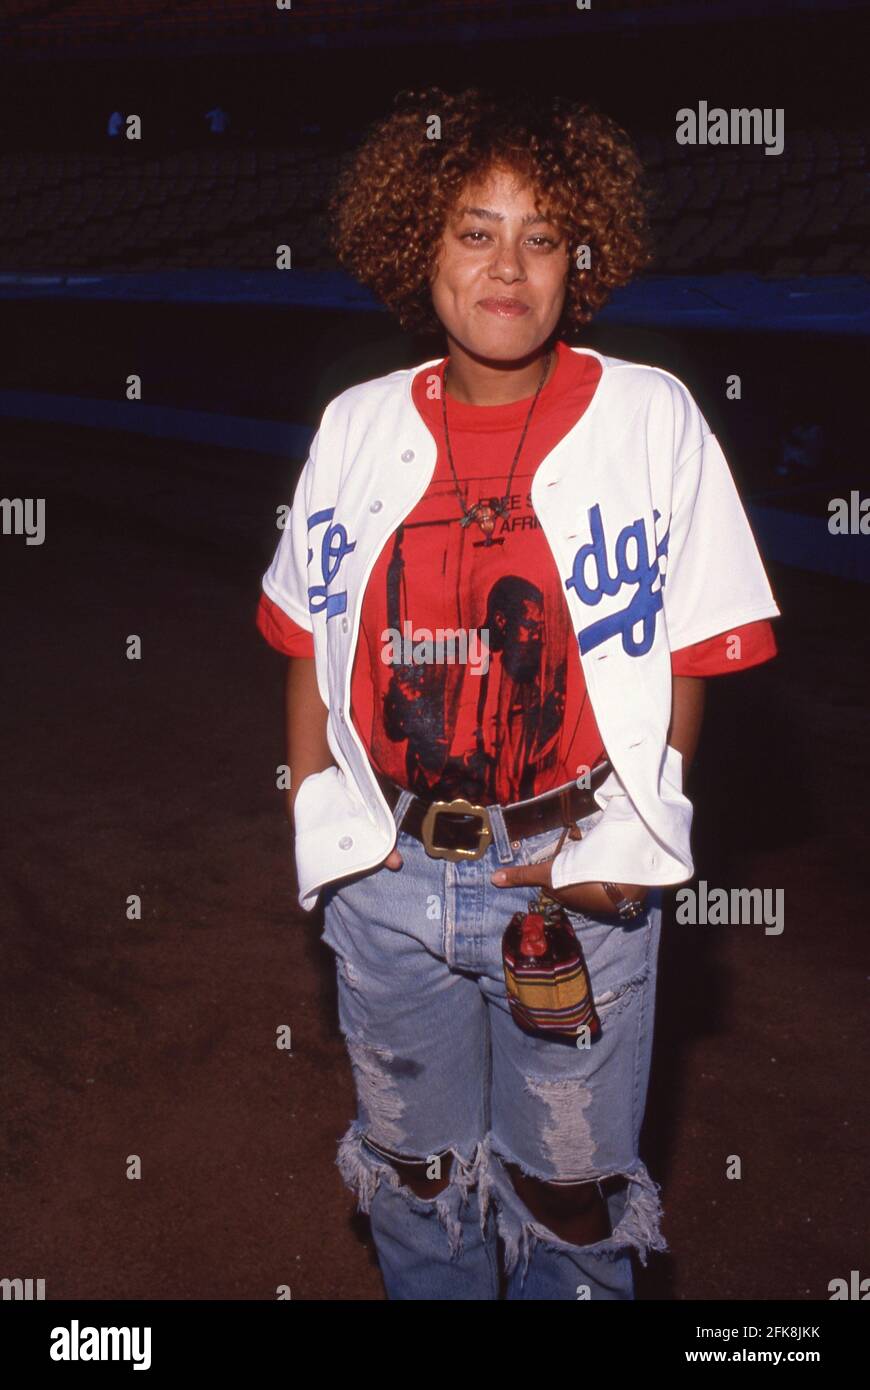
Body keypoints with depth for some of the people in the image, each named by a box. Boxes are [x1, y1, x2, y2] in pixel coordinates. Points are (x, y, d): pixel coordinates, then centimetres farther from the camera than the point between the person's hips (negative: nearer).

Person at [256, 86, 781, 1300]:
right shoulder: (358, 427, 0)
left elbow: (688, 655, -4)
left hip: (576, 879, -2)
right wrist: (319, 817, 1)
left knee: (571, 1186, 17)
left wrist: (622, 850, -10)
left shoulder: (651, 418, -6)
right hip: (387, 874, 3)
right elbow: (311, 644, 8)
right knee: (413, 1170, 22)